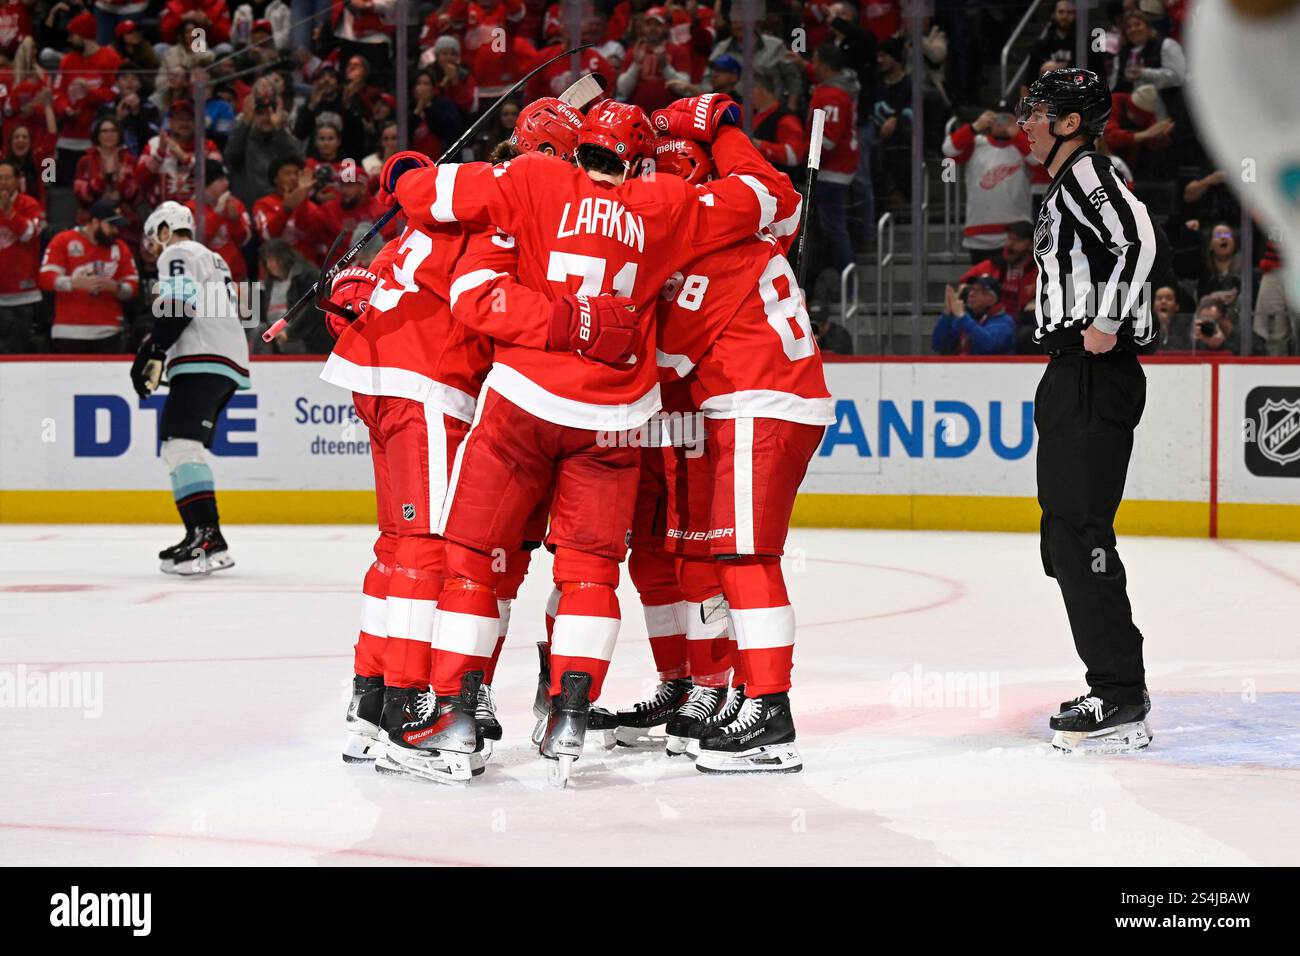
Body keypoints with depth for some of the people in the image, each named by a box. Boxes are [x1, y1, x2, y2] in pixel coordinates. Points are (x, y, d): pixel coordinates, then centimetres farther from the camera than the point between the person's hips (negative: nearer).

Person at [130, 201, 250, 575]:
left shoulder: (177, 254, 1)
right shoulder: (213, 260, 31)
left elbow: (177, 306, -14)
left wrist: (151, 353, -16)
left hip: (203, 362, -10)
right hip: (229, 364, 10)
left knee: (181, 444, -20)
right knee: (185, 447, 13)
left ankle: (207, 536, -32)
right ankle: (205, 540, 9)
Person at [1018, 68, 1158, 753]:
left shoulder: (1087, 174, -9)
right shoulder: (1067, 188, 23)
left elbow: (1138, 238, -26)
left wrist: (1107, 322, -25)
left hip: (1096, 378, -11)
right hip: (1073, 384, 11)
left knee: (1078, 533, -14)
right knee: (1066, 538, 13)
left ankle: (1122, 702, -16)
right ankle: (1116, 688, 18)